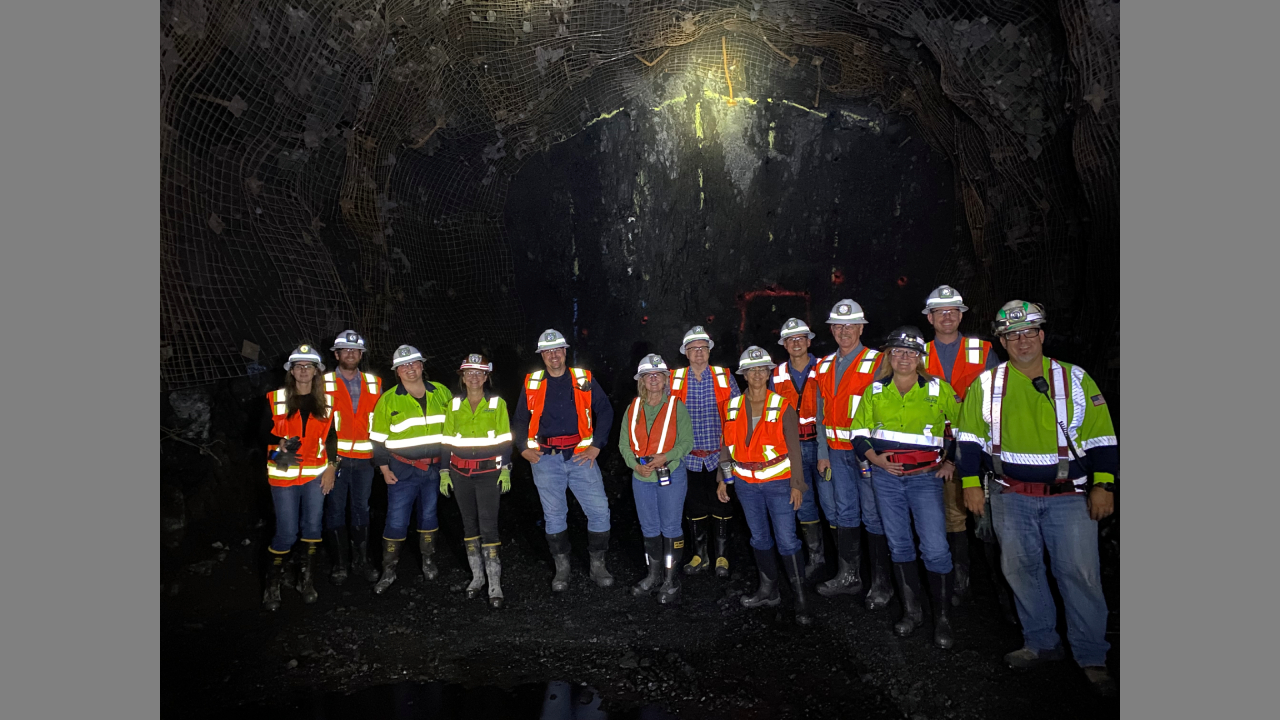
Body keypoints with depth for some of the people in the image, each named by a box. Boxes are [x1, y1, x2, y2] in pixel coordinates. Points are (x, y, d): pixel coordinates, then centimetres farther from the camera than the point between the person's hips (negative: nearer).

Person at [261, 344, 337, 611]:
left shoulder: (325, 401, 5)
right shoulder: (275, 399, -2)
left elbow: (331, 436, 9)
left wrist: (330, 467, 4)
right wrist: (279, 445, -17)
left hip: (315, 474, 2)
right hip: (284, 475, -2)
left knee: (312, 527, 6)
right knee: (287, 532, -3)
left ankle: (308, 580, 20)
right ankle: (273, 584, 17)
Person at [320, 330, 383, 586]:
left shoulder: (373, 383, 8)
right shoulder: (325, 383, 1)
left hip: (364, 458, 2)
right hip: (335, 458, -2)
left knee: (361, 509, 11)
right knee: (335, 510, 5)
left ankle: (361, 560, 23)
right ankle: (339, 563, 17)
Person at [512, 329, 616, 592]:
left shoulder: (584, 379, 5)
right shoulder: (532, 383, 8)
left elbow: (605, 411, 4)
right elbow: (520, 420, 15)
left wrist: (596, 445, -3)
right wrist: (523, 448, 1)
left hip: (580, 456, 0)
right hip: (545, 459, 1)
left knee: (599, 510, -4)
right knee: (554, 515, 7)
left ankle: (597, 565, 13)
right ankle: (562, 568, 21)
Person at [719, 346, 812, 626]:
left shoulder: (782, 407, -6)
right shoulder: (733, 408, 4)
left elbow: (793, 448, -4)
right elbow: (726, 445, 10)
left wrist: (797, 484, -7)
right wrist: (722, 479, 8)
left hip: (778, 482, -4)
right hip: (746, 484, 4)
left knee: (787, 541, -5)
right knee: (759, 537, 15)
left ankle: (801, 600, 5)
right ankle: (768, 590, 29)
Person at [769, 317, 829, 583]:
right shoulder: (777, 376, 8)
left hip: (821, 442, -4)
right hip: (793, 447, 4)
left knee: (830, 500, -5)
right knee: (803, 501, 10)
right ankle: (816, 557, 23)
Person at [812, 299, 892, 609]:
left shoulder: (876, 363, -6)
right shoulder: (825, 366, 12)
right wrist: (823, 453, 12)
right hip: (837, 452, 6)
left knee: (874, 516, -1)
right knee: (845, 512, 13)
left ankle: (881, 584, 10)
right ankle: (848, 576, 24)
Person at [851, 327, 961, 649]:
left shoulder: (938, 389, -1)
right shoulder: (874, 391, 5)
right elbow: (859, 431, 11)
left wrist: (952, 462, 1)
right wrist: (874, 457, -5)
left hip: (925, 476, -2)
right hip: (886, 476, 3)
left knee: (935, 548, -8)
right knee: (898, 545, 10)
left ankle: (942, 619, 8)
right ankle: (911, 612, 24)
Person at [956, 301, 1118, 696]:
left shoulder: (1075, 379, 1)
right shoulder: (987, 384, 3)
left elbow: (1101, 438, 2)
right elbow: (969, 436, 7)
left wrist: (1102, 486, -5)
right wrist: (970, 483, 2)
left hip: (1069, 497, -1)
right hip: (1012, 497, 2)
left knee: (1080, 573, -1)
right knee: (1021, 569, 9)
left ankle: (1092, 659, 13)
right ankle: (1041, 643, 26)